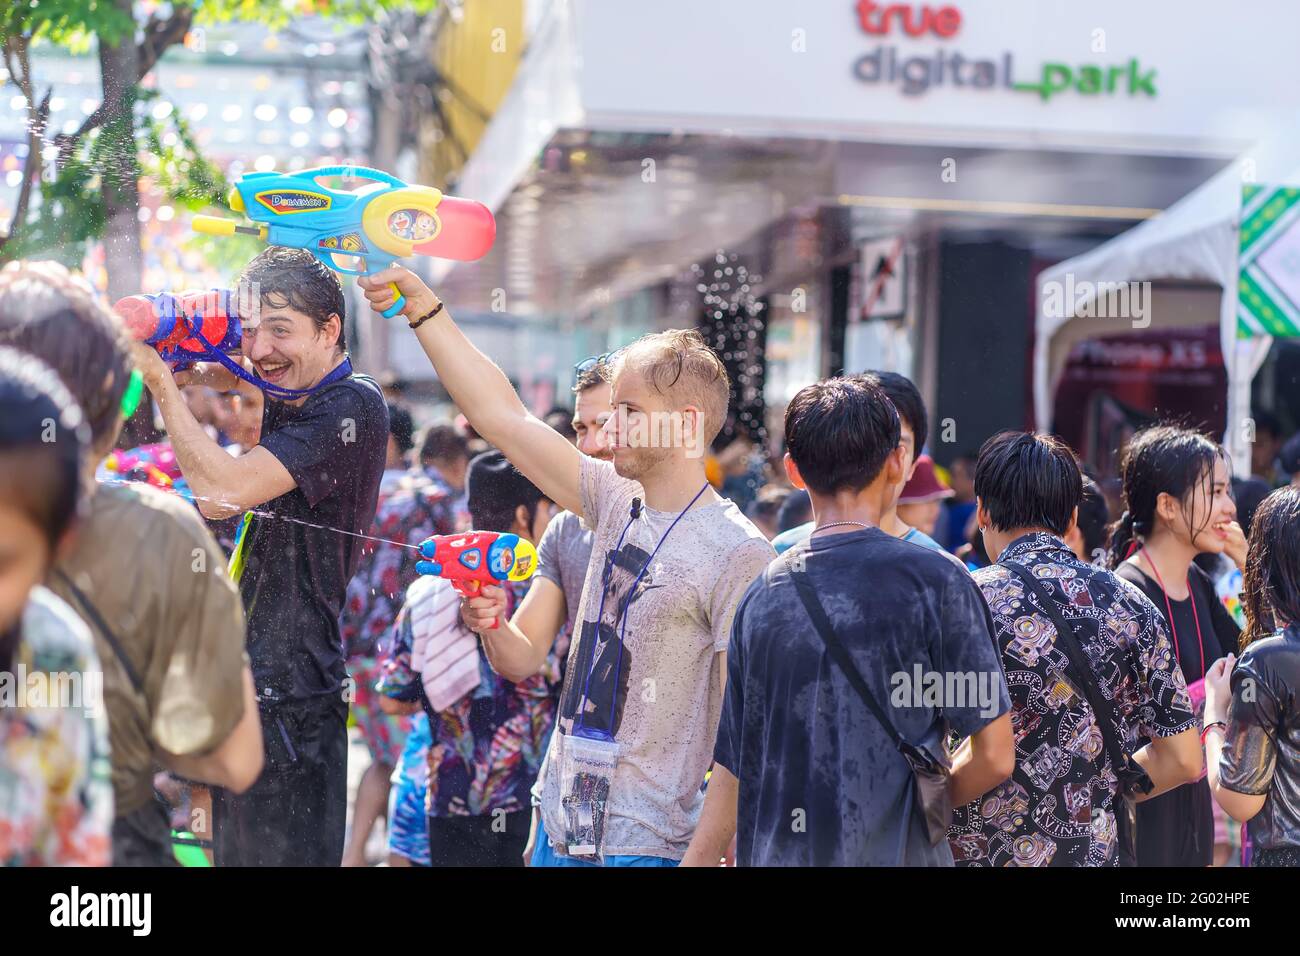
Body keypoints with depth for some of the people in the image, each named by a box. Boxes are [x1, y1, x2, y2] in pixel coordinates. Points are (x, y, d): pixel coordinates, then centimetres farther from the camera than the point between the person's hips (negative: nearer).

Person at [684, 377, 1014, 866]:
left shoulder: (760, 595, 3)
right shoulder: (935, 579, -8)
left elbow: (734, 769, 6)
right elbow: (993, 756, -7)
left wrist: (695, 860, 16)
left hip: (774, 851, 4)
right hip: (896, 854, -4)